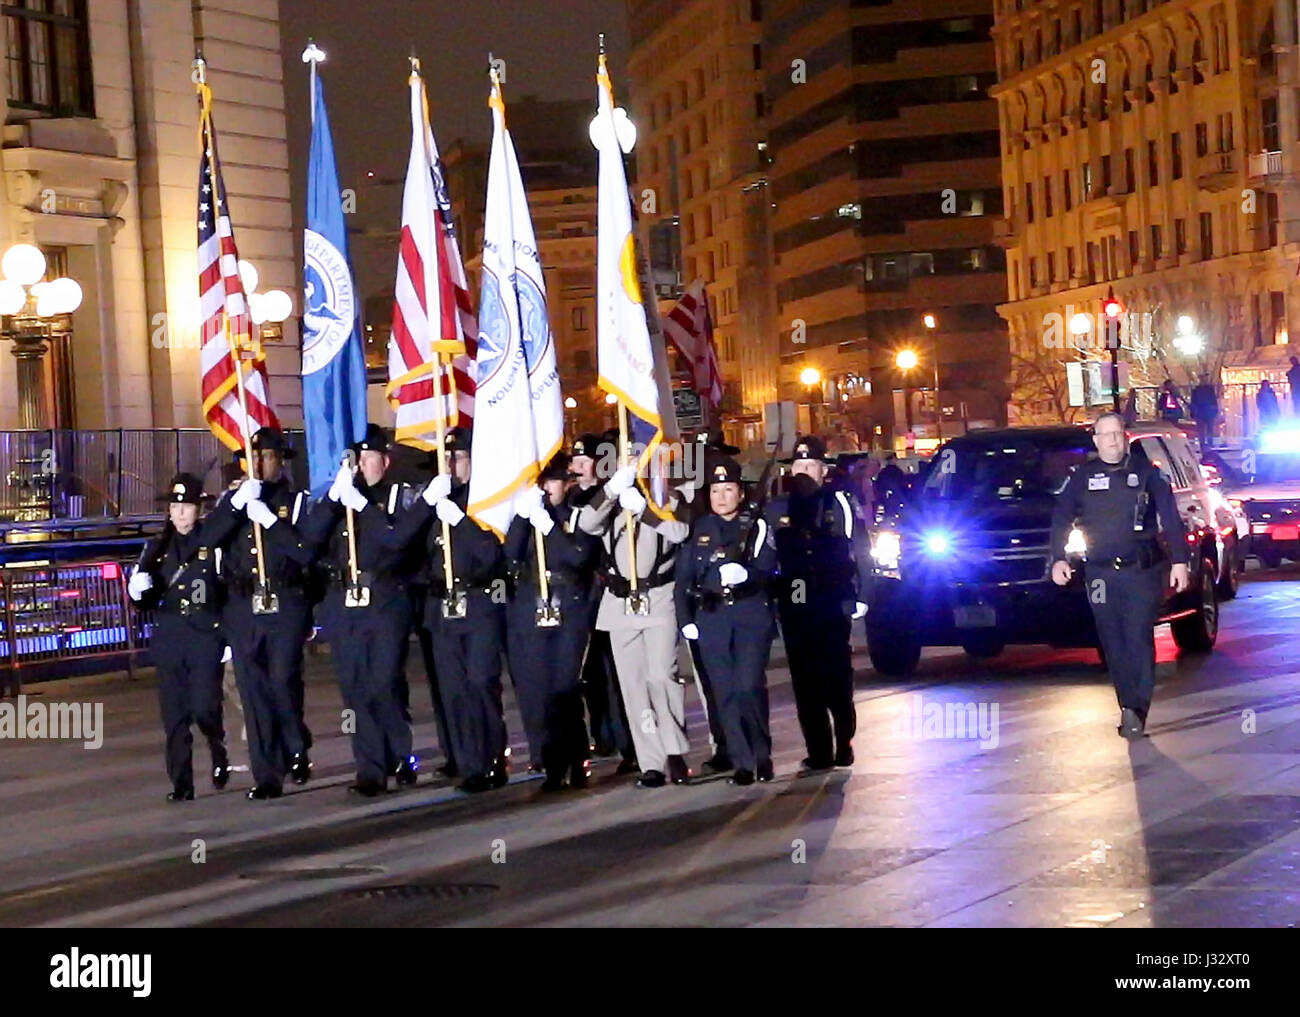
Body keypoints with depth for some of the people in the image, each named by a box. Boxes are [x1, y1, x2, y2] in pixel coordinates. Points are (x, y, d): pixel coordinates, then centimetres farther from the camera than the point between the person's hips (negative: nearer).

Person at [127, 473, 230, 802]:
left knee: (204, 708, -10)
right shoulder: (157, 547, 11)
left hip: (206, 636, -4)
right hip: (168, 637, 4)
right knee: (174, 716, 2)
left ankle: (218, 751, 22)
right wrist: (138, 590, -8)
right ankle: (181, 784, 8)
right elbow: (149, 600, 15)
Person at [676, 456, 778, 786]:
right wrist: (686, 620, 3)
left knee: (748, 687, -13)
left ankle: (762, 753, 7)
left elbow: (766, 568, -7)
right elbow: (683, 579, 11)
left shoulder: (757, 527, 4)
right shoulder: (699, 530, 12)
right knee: (725, 693, 0)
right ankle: (742, 762, 5)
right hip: (711, 619, 3)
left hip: (752, 614, -3)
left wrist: (745, 574, -27)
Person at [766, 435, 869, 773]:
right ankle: (818, 753, 6)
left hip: (832, 604, -3)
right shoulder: (777, 509, 12)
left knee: (837, 677, -2)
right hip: (794, 606, 3)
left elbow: (859, 551, 1)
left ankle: (844, 744, 10)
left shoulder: (839, 504, 1)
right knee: (805, 681, 2)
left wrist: (859, 596, -3)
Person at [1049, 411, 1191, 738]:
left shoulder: (1146, 472, 5)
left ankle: (1135, 710, -14)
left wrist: (1179, 560, -2)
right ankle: (1132, 710, 10)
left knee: (1140, 640, -10)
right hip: (1100, 573, 2)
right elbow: (1061, 518, 7)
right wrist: (1058, 558, -5)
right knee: (1114, 646, 3)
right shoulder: (1082, 477, 9)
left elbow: (1170, 518, 4)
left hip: (1142, 572, -2)